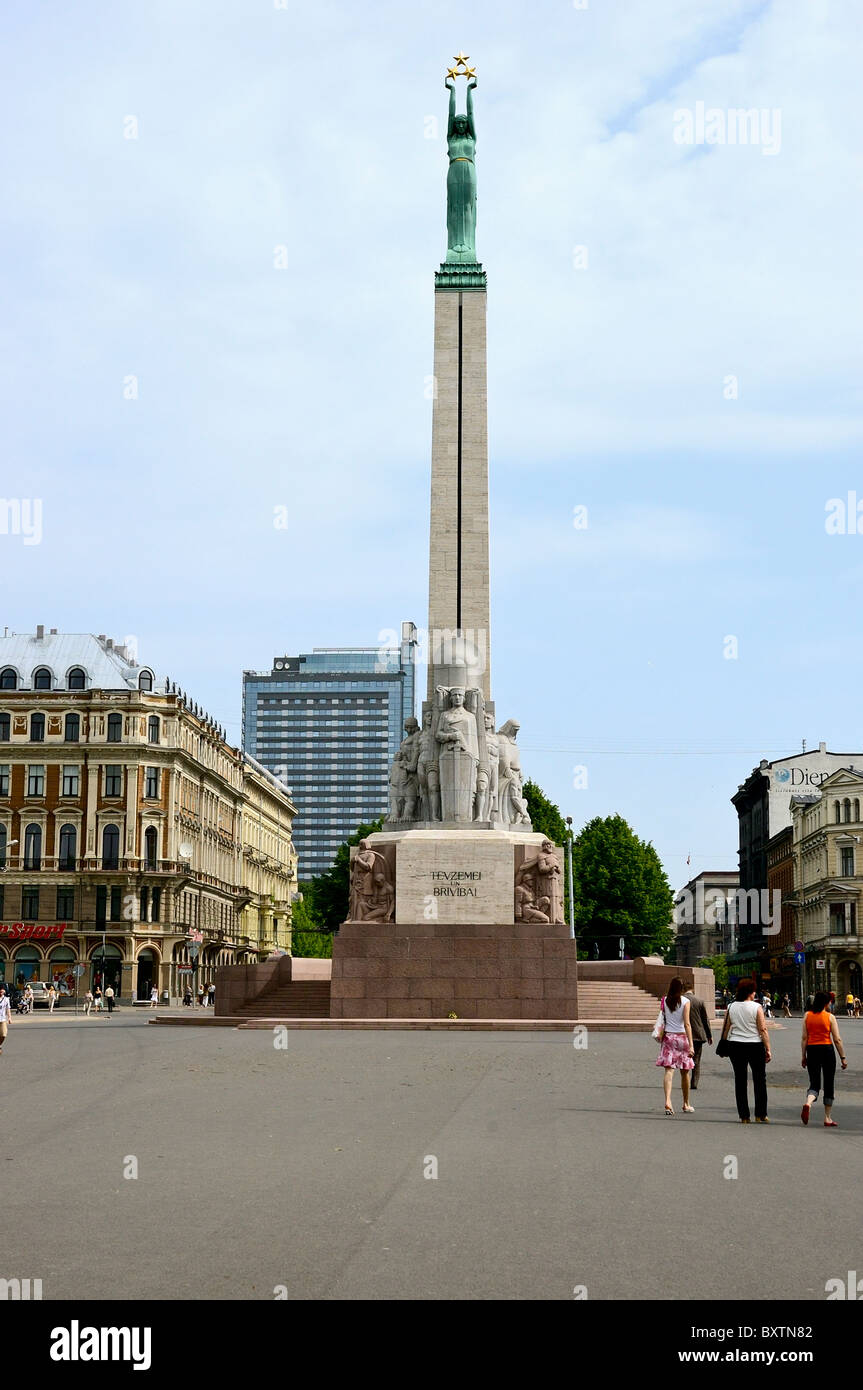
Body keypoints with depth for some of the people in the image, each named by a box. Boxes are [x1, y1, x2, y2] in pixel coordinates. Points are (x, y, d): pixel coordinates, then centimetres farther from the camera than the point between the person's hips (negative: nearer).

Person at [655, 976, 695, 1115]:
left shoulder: (664, 1001, 2)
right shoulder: (685, 1002, -7)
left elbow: (663, 1020, 7)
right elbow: (687, 1024, -12)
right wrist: (691, 1044, -14)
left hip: (668, 1036, 2)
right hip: (681, 1036, -2)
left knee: (669, 1070, -6)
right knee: (685, 1073, 12)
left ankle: (668, 1101, -26)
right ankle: (686, 1105, 24)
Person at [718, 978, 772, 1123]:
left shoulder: (730, 1007, 3)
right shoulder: (756, 1007, -7)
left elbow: (725, 1029, 5)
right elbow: (763, 1030, -8)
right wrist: (768, 1049, -4)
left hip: (735, 1046, 3)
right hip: (755, 1046, -3)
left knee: (740, 1081, 7)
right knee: (760, 1080, 8)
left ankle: (744, 1116, 6)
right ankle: (760, 1115, 7)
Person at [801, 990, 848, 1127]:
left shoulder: (807, 1016, 3)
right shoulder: (830, 1017, -4)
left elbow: (804, 1038, 2)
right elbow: (837, 1040, -5)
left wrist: (804, 1056, 9)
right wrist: (843, 1058, 1)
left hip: (812, 1050, 2)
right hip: (827, 1049, -2)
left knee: (814, 1084, 5)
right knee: (828, 1085, 9)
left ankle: (808, 1103, -27)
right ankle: (828, 1118, 12)